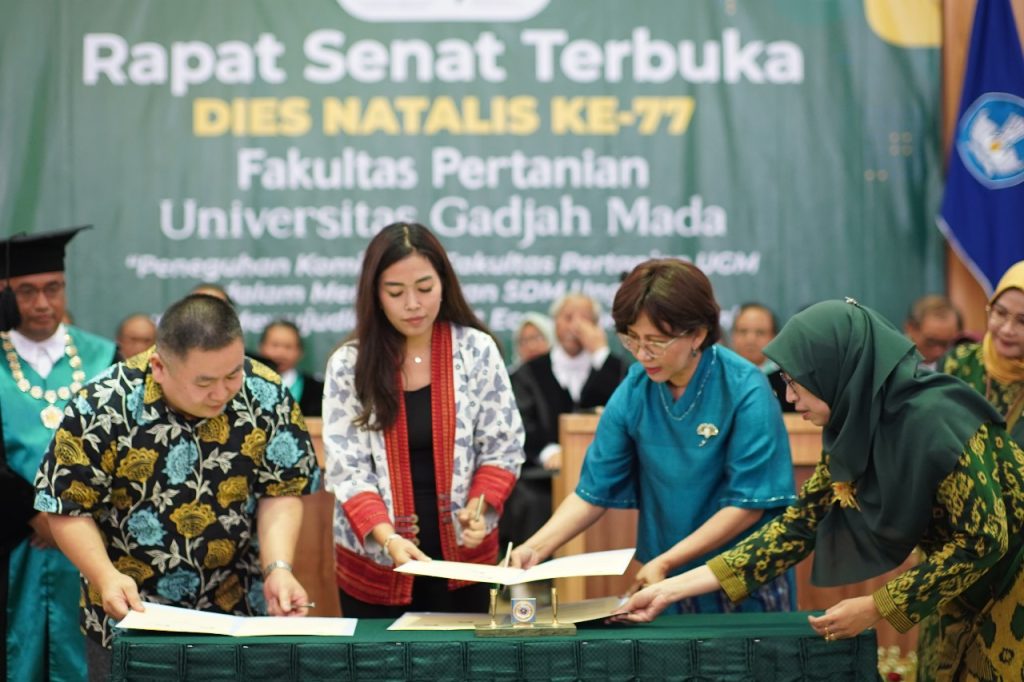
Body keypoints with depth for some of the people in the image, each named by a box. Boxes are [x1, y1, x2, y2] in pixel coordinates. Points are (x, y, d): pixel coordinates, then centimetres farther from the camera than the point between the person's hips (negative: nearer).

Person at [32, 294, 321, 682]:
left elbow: (282, 492, -6)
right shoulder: (103, 408, -17)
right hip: (131, 612, -2)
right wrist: (105, 575, -24)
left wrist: (278, 569, -20)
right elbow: (69, 508, -11)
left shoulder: (266, 397, -11)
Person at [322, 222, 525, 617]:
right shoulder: (348, 365, -5)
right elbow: (346, 468, -9)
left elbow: (503, 448, 0)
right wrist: (387, 537, -25)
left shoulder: (478, 351, -3)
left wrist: (479, 506, -18)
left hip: (462, 558, 1)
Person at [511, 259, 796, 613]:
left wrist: (666, 562, -22)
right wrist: (535, 548, -18)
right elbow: (592, 493, -3)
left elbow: (748, 504, -16)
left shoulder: (745, 391, -17)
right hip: (666, 584, 3)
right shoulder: (633, 391, -6)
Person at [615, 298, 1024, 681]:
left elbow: (984, 541, -25)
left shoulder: (933, 420, -27)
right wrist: (671, 590, -1)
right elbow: (798, 526, 2)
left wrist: (876, 608, -20)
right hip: (969, 600, 7)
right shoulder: (853, 430, -2)